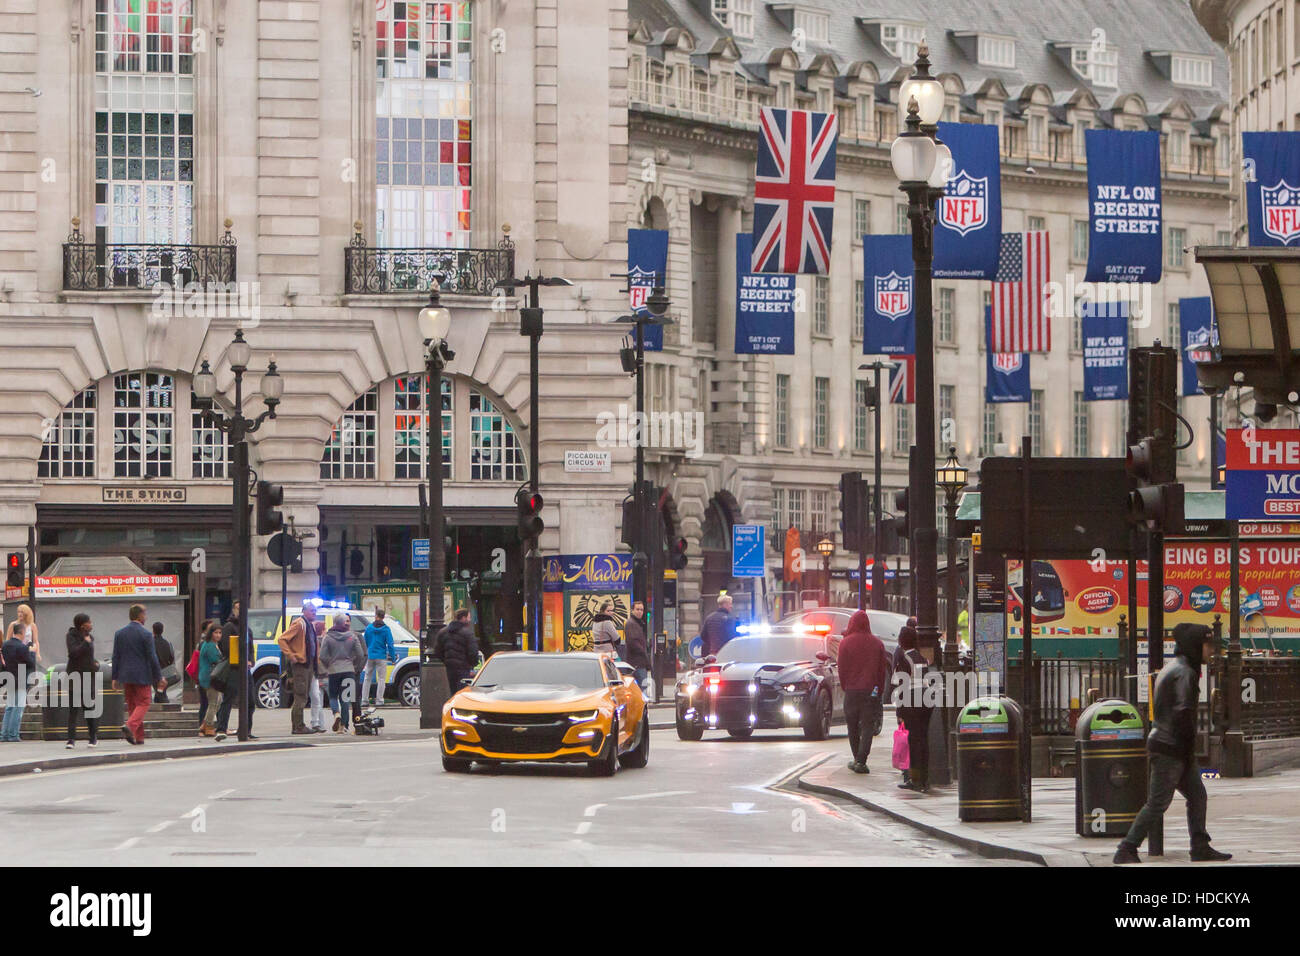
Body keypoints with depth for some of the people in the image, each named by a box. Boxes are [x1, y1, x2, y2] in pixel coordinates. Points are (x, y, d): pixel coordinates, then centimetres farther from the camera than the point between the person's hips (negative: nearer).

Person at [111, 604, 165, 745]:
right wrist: (159, 678, -3)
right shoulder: (145, 634, -10)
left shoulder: (119, 633, 5)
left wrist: (115, 678, 10)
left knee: (131, 704, 11)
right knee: (143, 703, 1)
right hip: (141, 675, -5)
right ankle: (130, 726, -23)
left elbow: (116, 657, 6)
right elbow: (152, 658, -10)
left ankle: (138, 737, 12)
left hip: (125, 675, 5)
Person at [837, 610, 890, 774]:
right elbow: (882, 670, 6)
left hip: (852, 689, -1)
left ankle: (857, 759, 20)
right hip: (871, 691, 1)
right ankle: (861, 761, -10)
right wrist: (879, 693, 13)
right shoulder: (877, 643, 2)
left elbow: (842, 669, -1)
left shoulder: (845, 643, -4)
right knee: (867, 726, 0)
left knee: (853, 726, 13)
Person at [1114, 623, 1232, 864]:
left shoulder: (1170, 668, 16)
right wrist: (1189, 751, -14)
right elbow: (1183, 714, -21)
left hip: (1160, 743, 10)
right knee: (1157, 803, -7)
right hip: (1170, 748, -10)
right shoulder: (1184, 672, -15)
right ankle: (1126, 850, -3)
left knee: (1197, 794, 11)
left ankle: (1200, 848, 13)